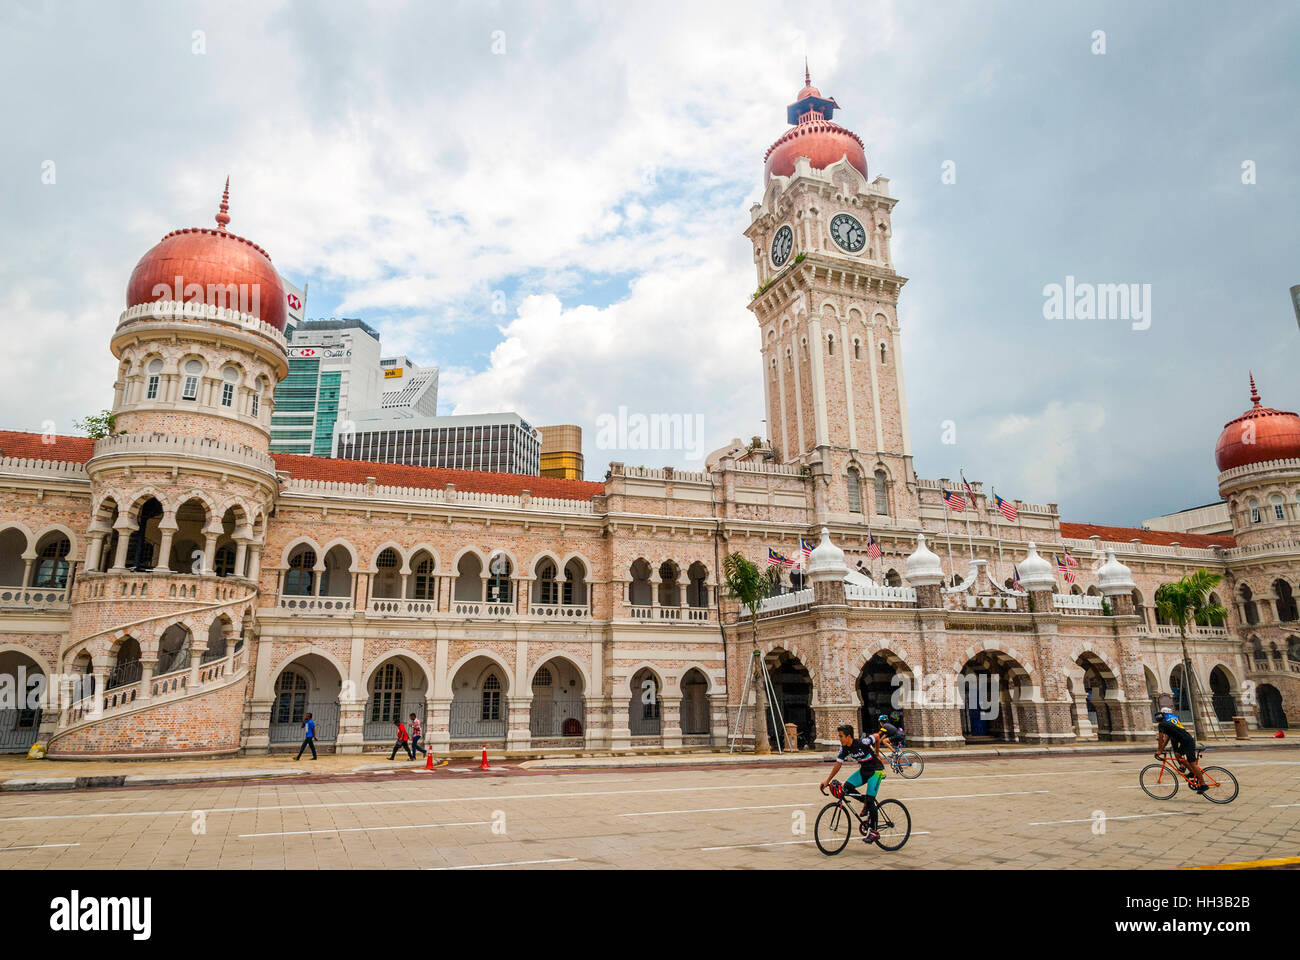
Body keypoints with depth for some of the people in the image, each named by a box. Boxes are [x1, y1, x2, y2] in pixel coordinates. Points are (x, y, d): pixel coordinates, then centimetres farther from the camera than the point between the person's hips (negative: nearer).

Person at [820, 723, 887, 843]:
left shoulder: (862, 742, -27)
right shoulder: (844, 748, -8)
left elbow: (877, 736, -11)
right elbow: (838, 764, -2)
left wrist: (877, 754, 2)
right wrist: (827, 781, -6)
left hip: (876, 770, -7)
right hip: (864, 770, 7)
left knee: (870, 800, -14)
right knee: (847, 786, -14)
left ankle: (873, 831, 0)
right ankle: (866, 803, 10)